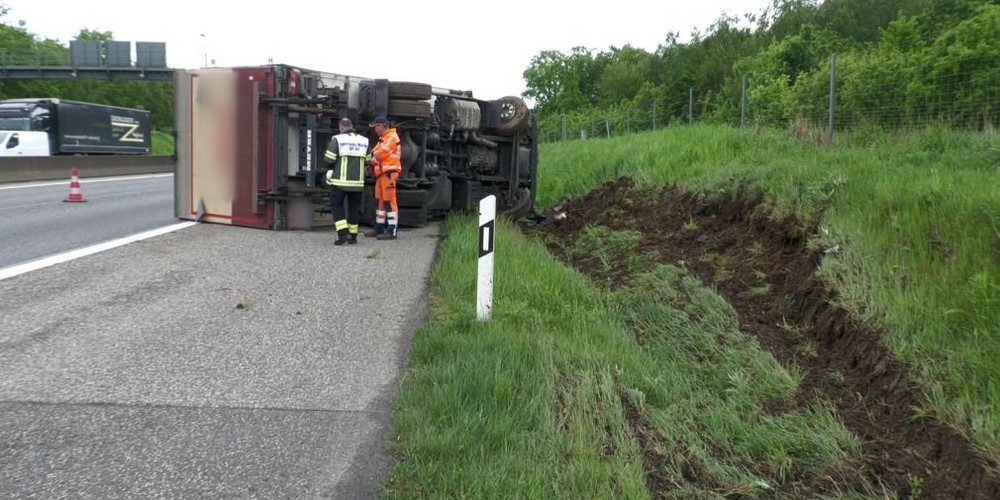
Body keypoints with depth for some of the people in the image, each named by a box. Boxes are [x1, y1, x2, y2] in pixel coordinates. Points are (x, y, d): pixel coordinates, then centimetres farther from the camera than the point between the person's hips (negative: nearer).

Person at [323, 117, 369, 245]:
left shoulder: (337, 139, -6)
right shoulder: (364, 141, 6)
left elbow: (329, 159, -10)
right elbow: (368, 161, 7)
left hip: (340, 181, -3)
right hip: (357, 182, 3)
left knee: (336, 205, 7)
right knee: (354, 207, 12)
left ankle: (343, 233, -8)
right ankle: (353, 236, 16)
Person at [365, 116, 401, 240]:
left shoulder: (392, 137, -10)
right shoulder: (383, 139, 24)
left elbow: (379, 155, -15)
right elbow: (377, 153, 20)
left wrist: (371, 163, 1)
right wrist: (373, 166, 2)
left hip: (388, 172, -10)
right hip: (381, 173, 10)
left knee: (389, 200, -10)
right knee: (379, 200, 13)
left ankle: (392, 231, -9)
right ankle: (379, 228, 20)